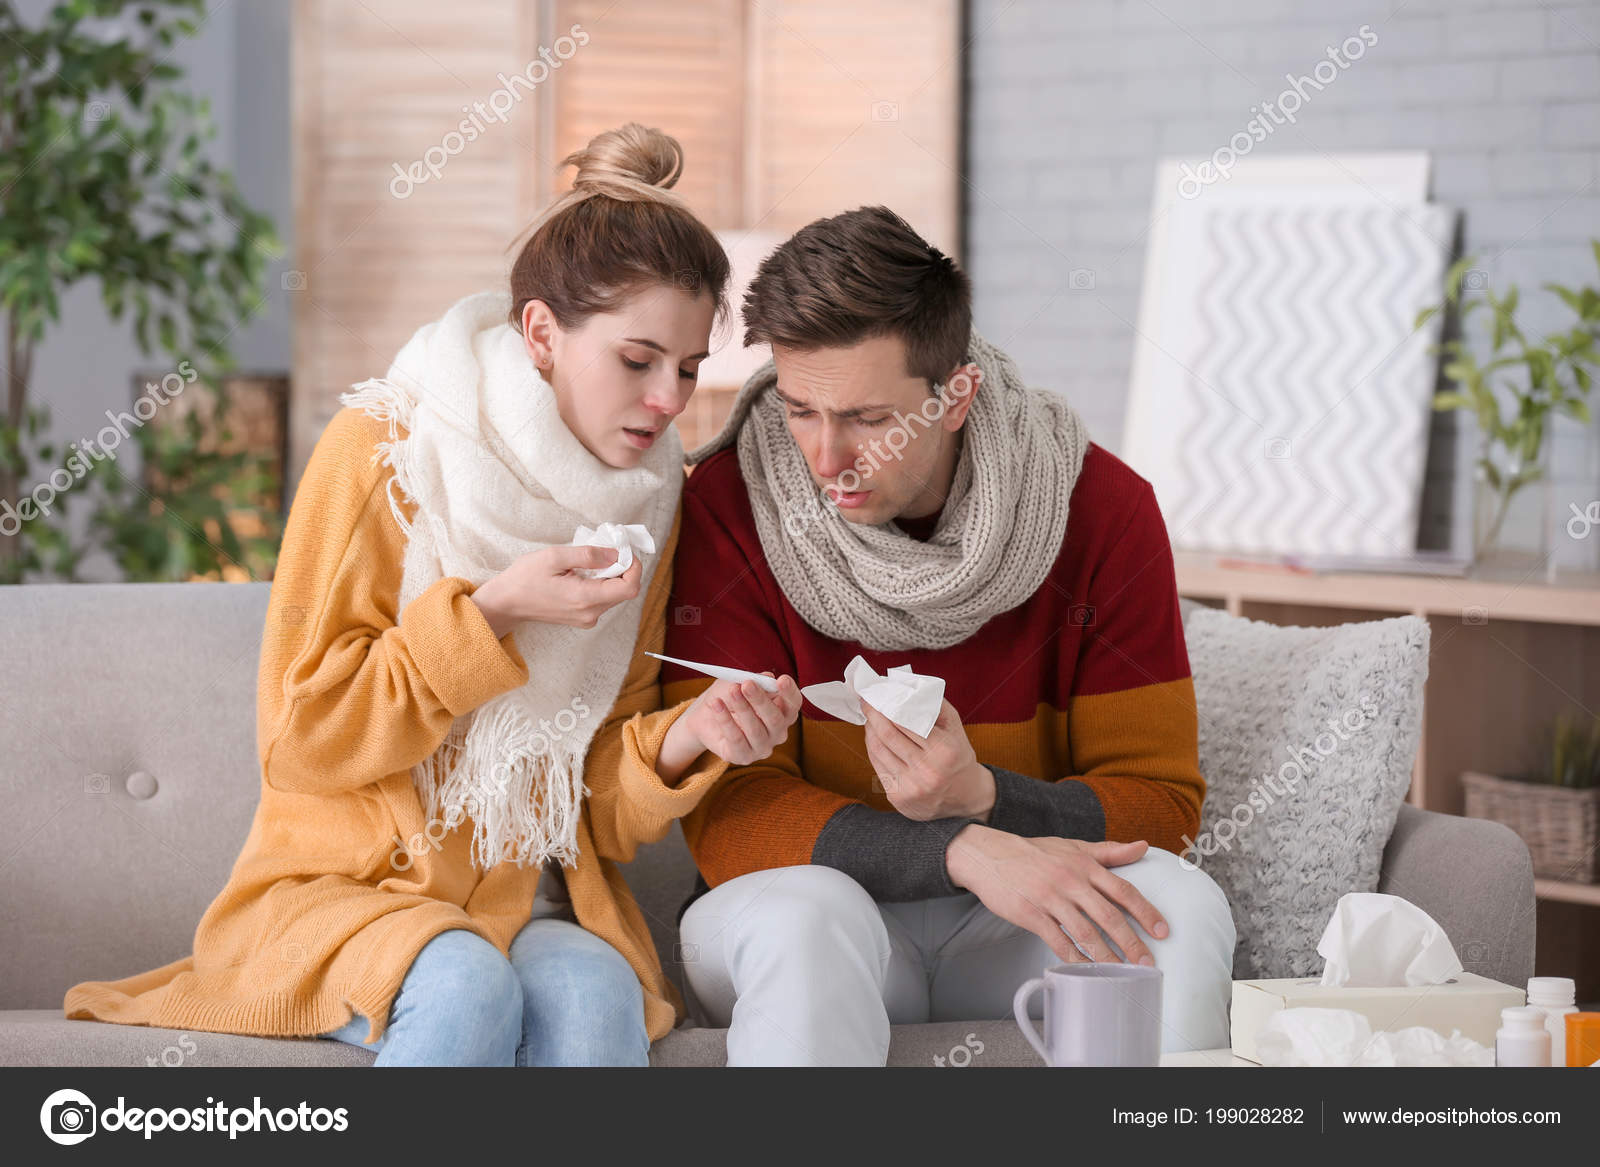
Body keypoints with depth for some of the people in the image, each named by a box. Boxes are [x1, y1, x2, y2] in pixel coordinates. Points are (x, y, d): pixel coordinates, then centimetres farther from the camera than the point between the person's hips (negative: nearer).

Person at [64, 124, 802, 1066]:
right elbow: (302, 738, -9)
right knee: (467, 989, -36)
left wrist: (685, 740, -15)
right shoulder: (379, 453, -7)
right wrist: (490, 612, -18)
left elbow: (601, 799, 8)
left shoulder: (646, 497, 7)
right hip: (347, 884, -3)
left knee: (594, 991, -32)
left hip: (537, 906, 3)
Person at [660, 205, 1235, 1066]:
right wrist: (969, 854, -31)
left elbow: (1160, 801, -4)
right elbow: (728, 815, -16)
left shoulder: (1103, 508, -8)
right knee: (800, 913, -36)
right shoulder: (725, 509, -12)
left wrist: (983, 799, -26)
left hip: (1008, 931, 2)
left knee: (1179, 903, -29)